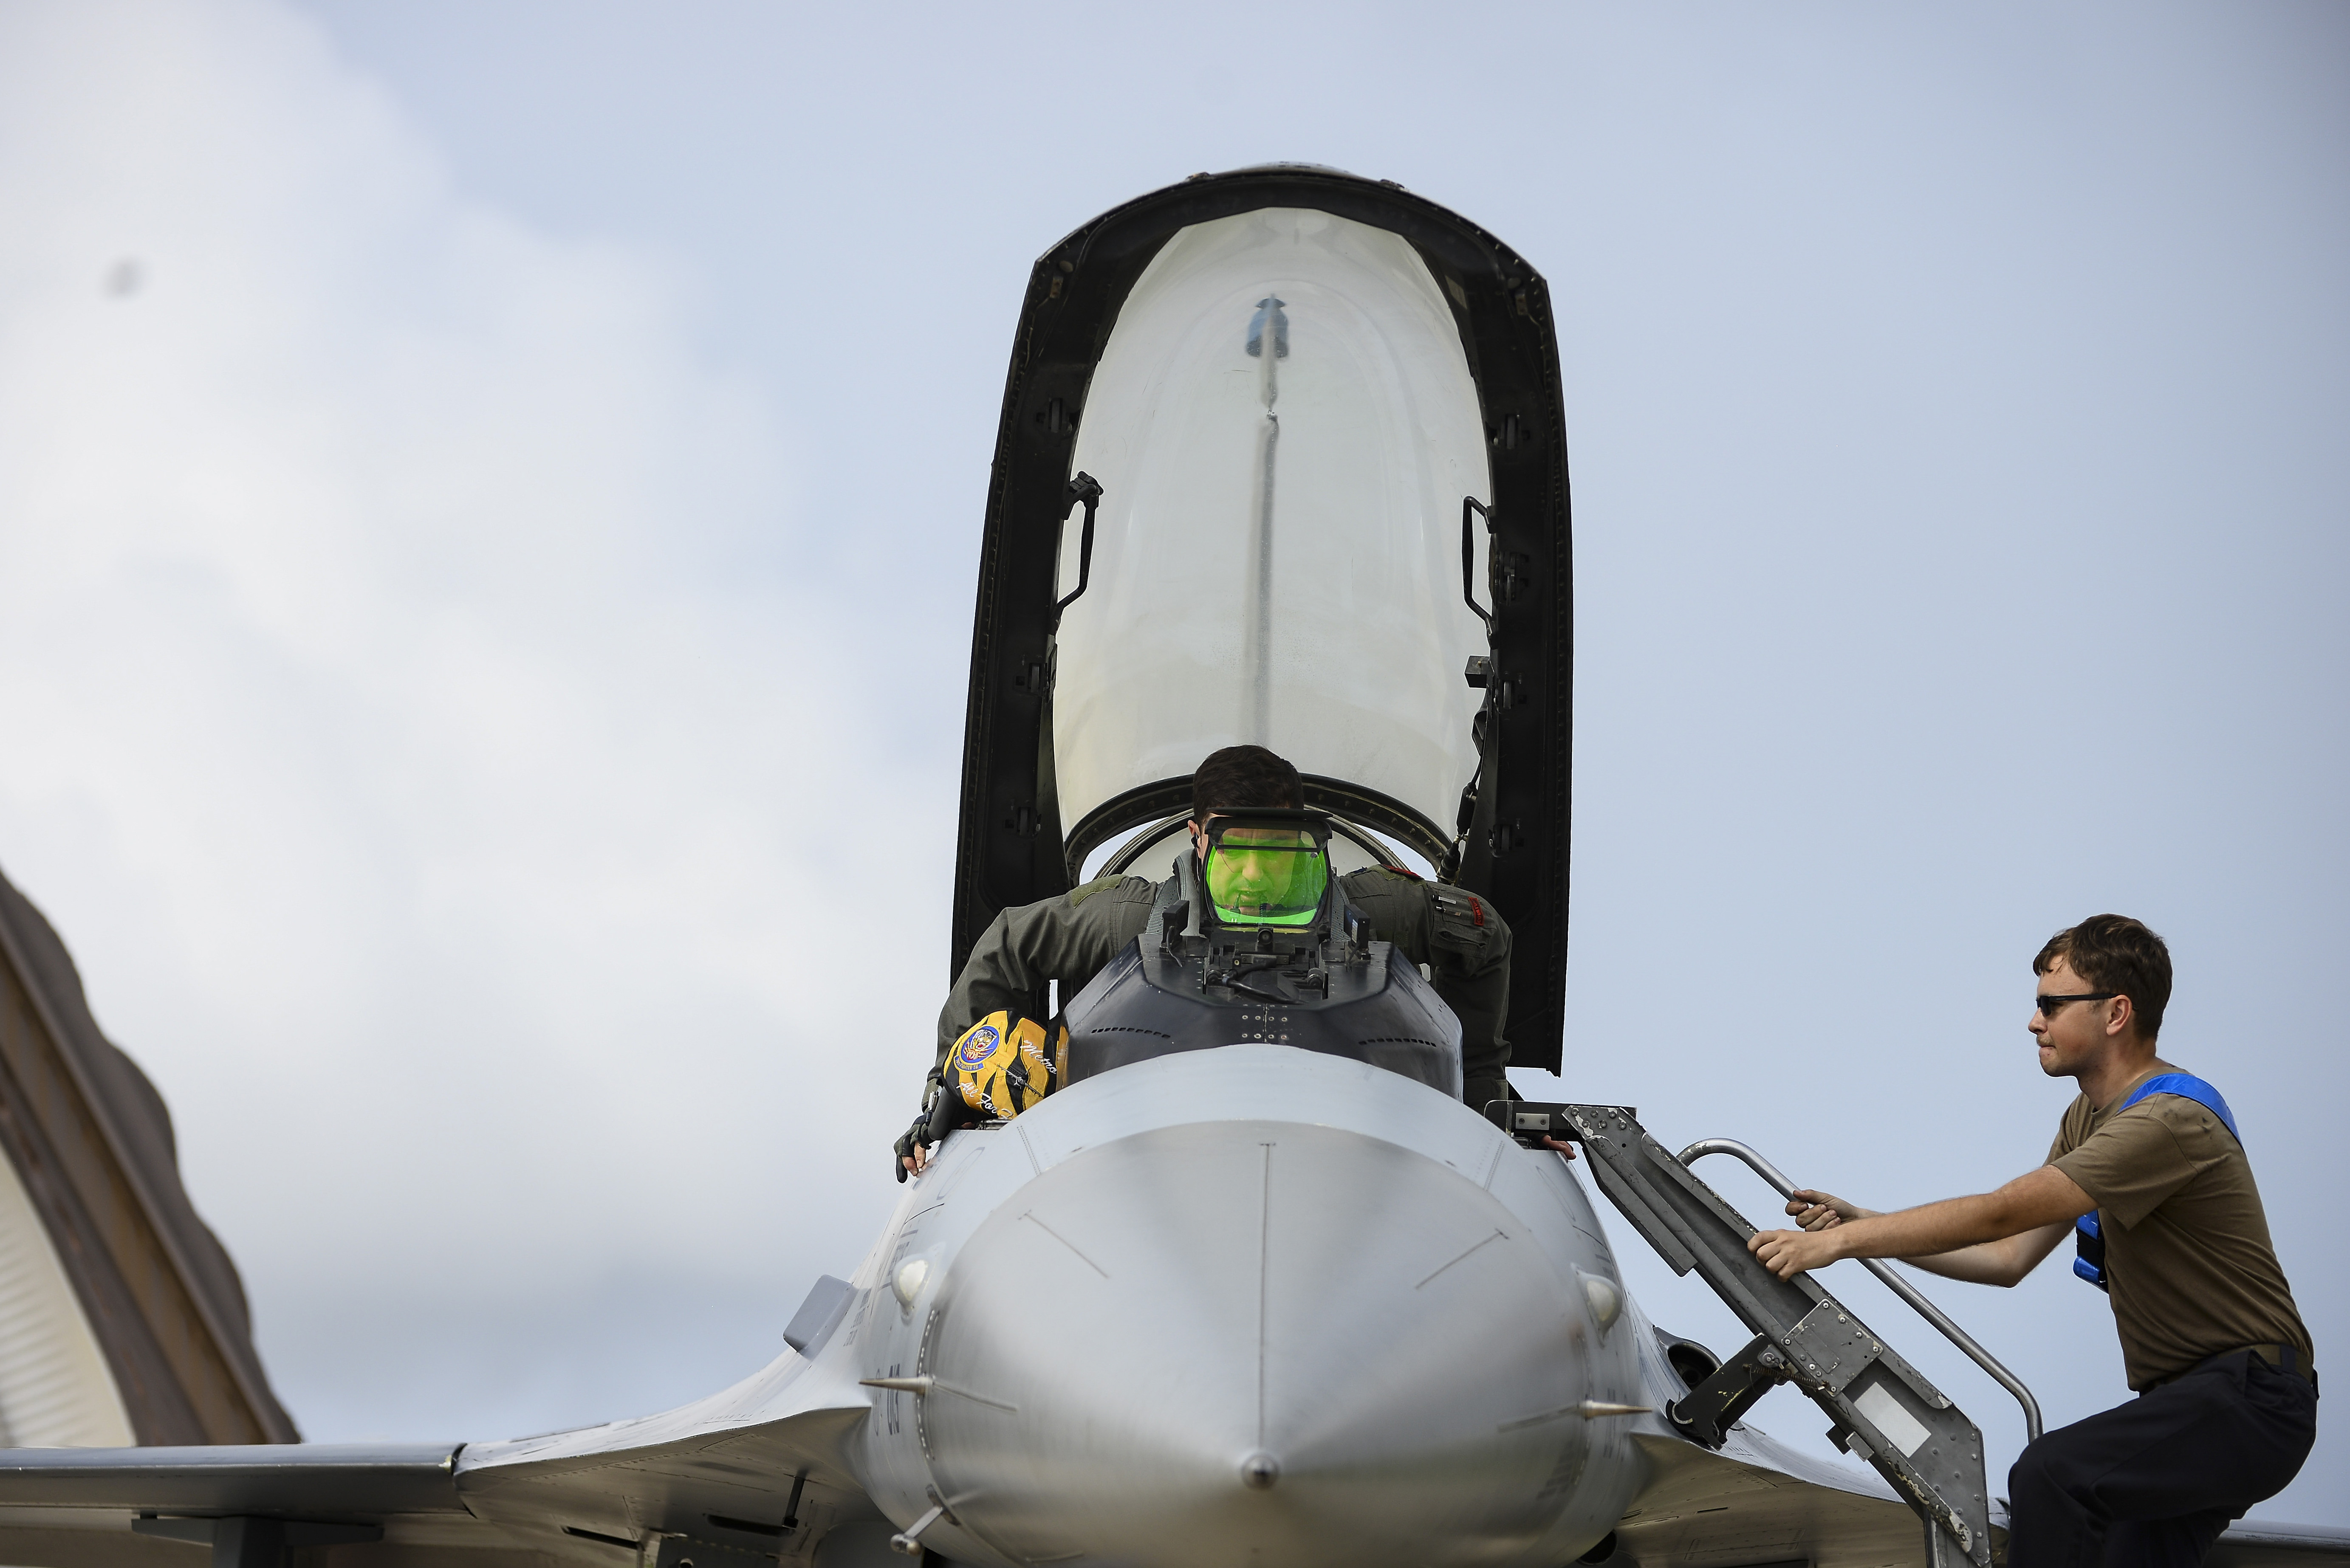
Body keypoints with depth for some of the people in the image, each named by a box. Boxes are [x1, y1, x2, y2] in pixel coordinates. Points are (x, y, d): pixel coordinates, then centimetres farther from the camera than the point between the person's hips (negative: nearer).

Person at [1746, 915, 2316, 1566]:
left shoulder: (2170, 1122, -21)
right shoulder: (2089, 1117, 13)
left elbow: (2002, 1213, -25)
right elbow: (2010, 1256, 12)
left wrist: (1843, 1240, -23)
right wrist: (1862, 1226, 3)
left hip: (2248, 1401, -11)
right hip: (2187, 1397, 11)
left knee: (2052, 1476, -30)